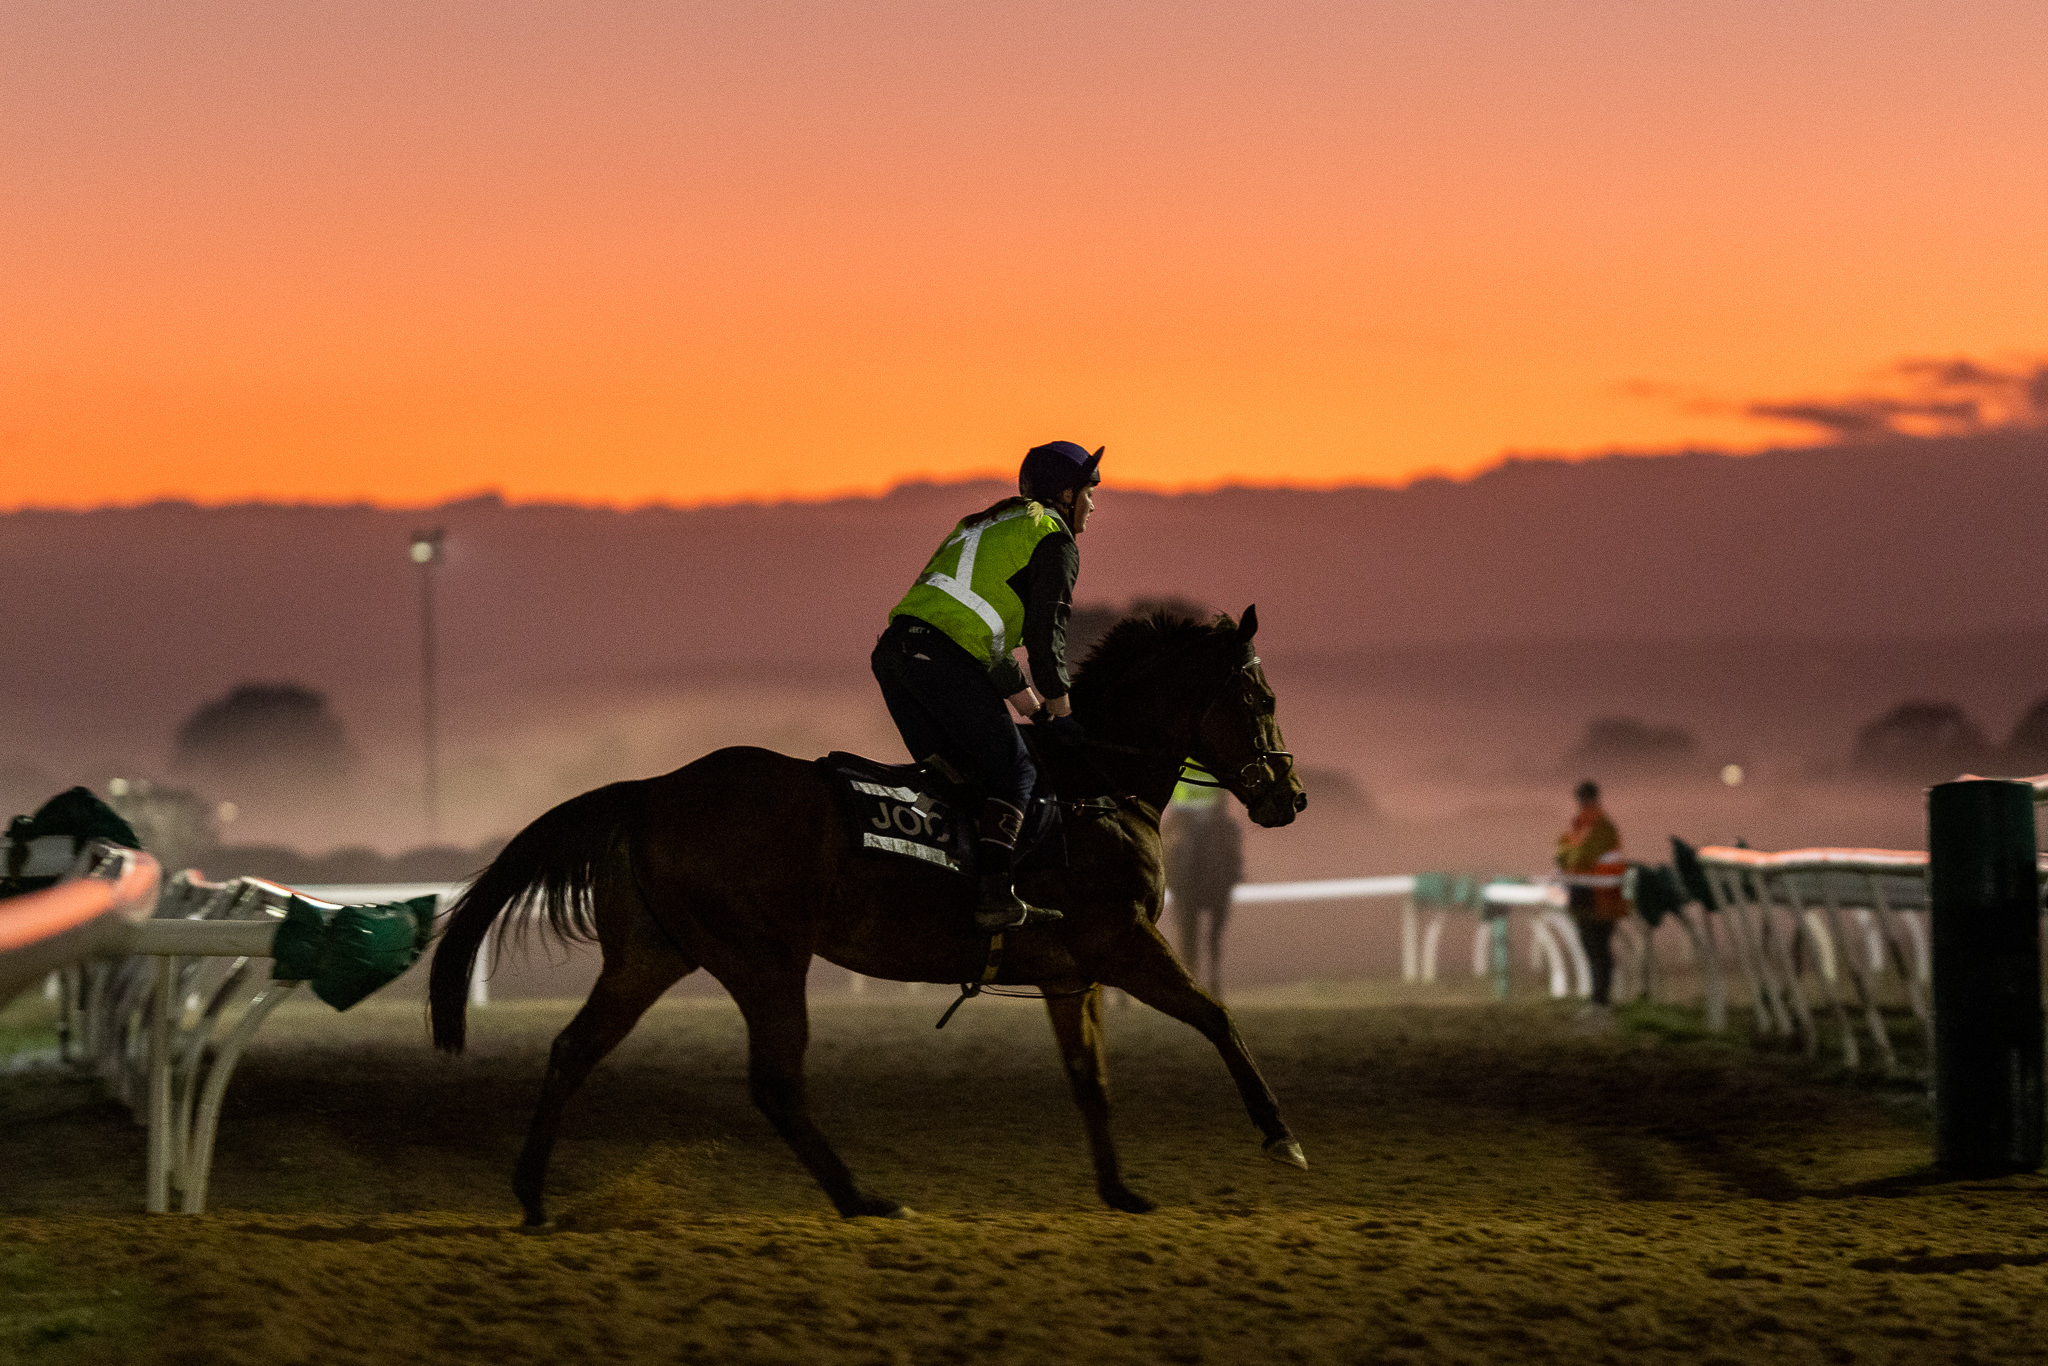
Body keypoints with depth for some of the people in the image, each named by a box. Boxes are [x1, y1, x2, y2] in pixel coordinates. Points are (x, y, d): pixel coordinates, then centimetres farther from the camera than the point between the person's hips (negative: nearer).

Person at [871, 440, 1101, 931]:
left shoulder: (984, 526, 34)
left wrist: (1038, 712, 32)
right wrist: (1061, 715, 6)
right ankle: (995, 893, -21)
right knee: (1014, 773, -6)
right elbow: (1045, 633, -3)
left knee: (950, 773, 15)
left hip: (893, 651, 9)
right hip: (943, 655, -9)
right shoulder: (1054, 539, 6)